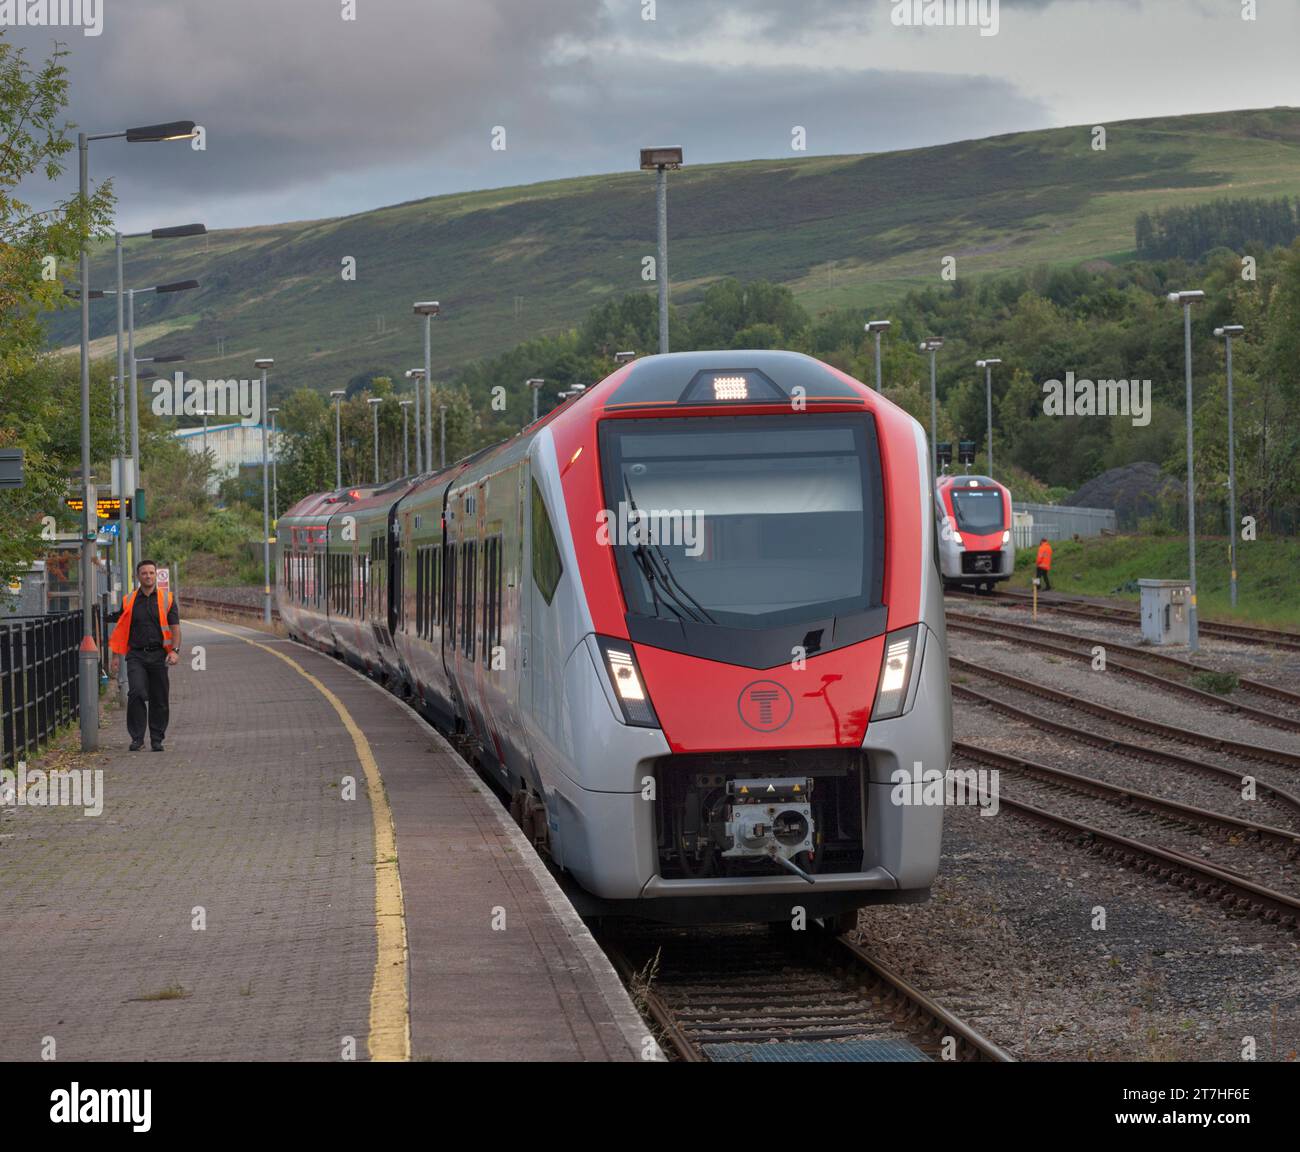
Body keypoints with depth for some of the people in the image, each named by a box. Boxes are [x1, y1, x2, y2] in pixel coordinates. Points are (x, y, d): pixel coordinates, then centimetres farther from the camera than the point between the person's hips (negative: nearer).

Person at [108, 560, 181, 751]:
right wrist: (116, 656, 6)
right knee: (137, 693, -16)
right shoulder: (129, 601, 8)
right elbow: (120, 630, 12)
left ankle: (157, 739, 14)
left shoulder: (167, 600, 6)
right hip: (136, 655, 0)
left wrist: (175, 650, -12)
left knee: (159, 699, 3)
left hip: (158, 655, 0)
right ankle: (137, 737, -9)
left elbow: (175, 628, 3)